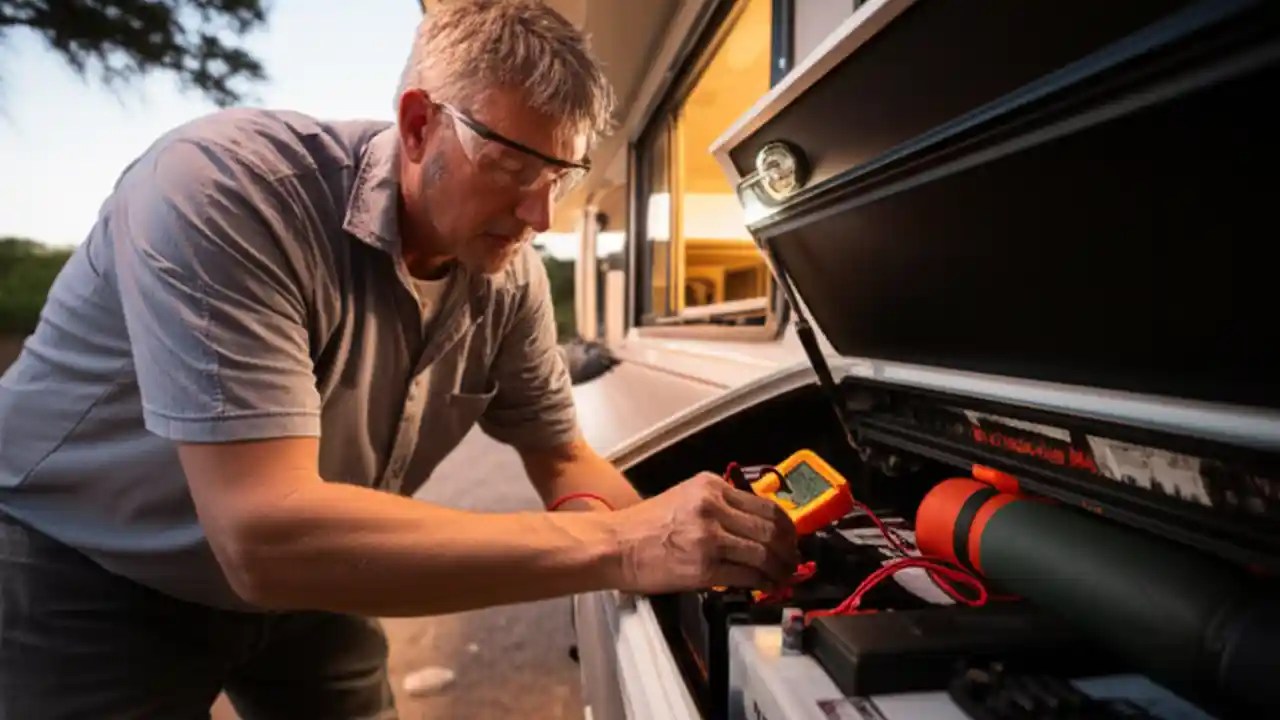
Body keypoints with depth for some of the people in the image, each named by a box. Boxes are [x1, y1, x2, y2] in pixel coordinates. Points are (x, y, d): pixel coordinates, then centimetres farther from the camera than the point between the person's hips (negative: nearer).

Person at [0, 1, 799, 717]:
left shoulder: (509, 275, -14)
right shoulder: (224, 188, -33)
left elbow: (563, 458, -2)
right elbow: (264, 536, -41)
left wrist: (678, 544, -22)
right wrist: (618, 547, -43)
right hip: (84, 579, -4)